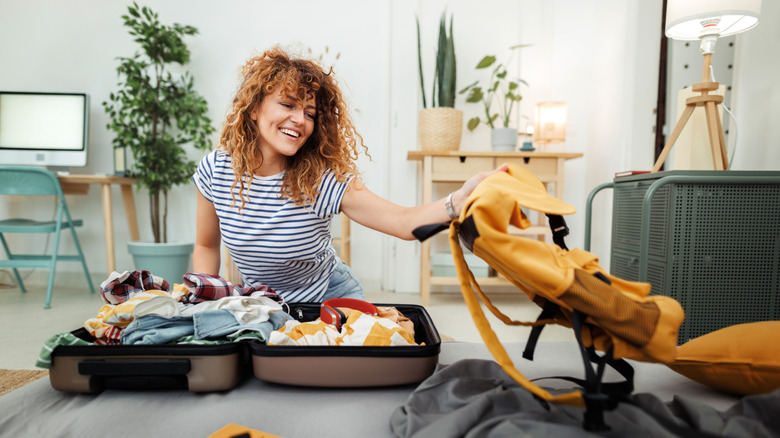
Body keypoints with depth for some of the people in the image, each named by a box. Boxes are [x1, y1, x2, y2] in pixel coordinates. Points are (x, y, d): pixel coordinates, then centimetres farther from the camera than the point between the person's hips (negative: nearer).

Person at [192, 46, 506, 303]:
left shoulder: (323, 179, -22)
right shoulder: (216, 170, -13)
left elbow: (403, 222, -32)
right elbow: (206, 247, 3)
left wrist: (460, 200, -50)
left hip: (330, 299, -2)